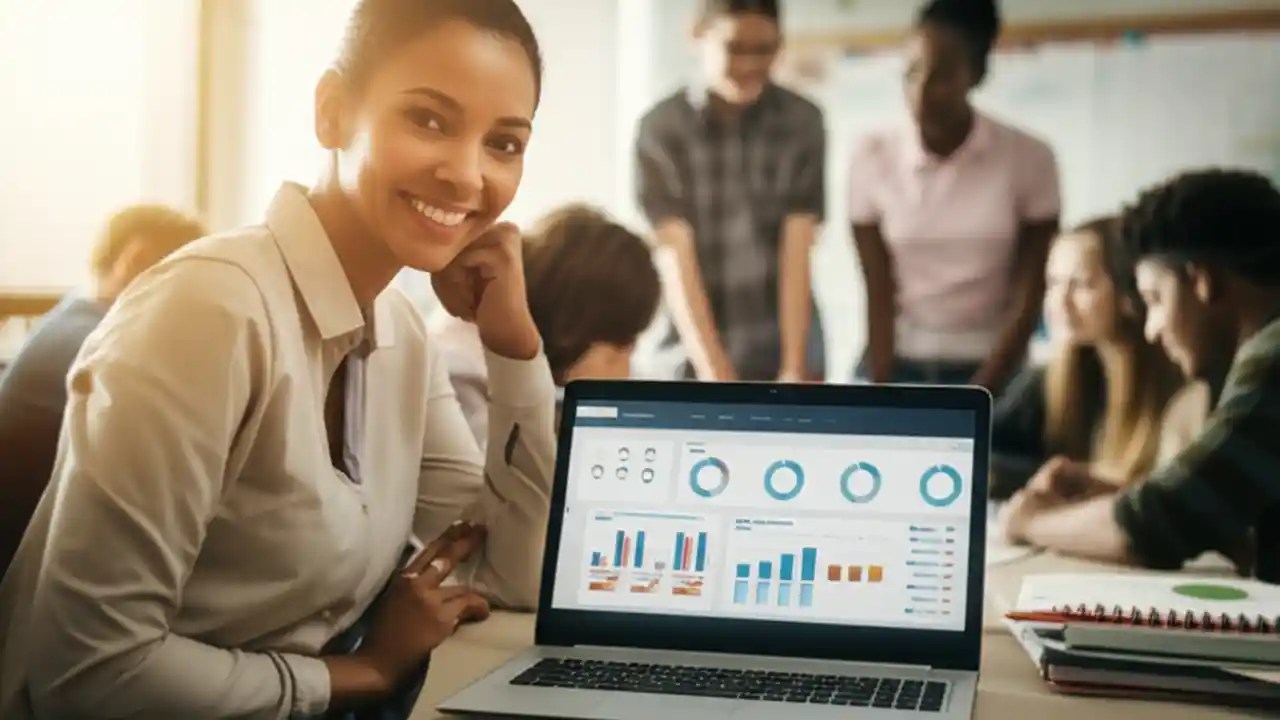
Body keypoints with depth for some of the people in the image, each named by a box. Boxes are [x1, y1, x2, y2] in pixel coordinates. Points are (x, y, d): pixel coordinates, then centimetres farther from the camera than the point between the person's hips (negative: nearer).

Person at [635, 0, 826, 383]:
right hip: (694, 346, -1)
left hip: (785, 338, 1)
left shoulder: (802, 122, -3)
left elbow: (797, 254, -8)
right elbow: (677, 260, -13)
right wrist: (714, 372, -23)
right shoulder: (661, 128, -7)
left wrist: (795, 368, -16)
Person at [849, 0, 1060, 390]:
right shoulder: (871, 156, -6)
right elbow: (879, 296, -4)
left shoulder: (1028, 158, -8)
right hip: (896, 365, 1)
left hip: (991, 371, 0)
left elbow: (1028, 298, -6)